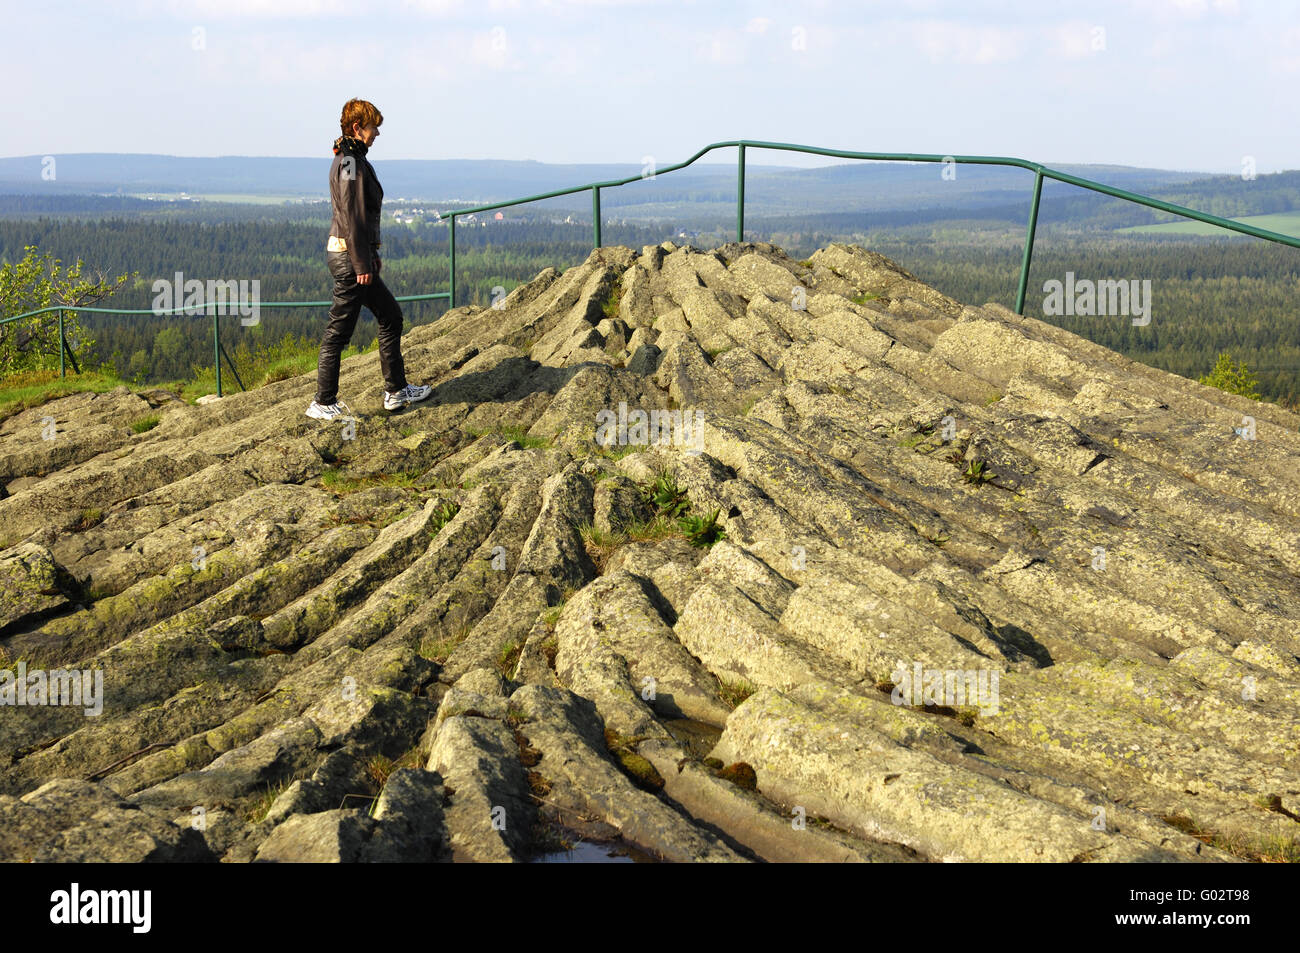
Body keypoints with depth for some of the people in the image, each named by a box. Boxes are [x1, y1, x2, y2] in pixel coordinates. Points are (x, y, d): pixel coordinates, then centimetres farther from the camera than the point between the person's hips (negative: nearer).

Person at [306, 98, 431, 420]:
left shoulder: (351, 159, 16)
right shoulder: (350, 161, -15)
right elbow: (351, 216, -20)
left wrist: (371, 254, 24)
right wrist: (361, 264, -20)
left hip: (356, 253, 11)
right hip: (348, 256, -11)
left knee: (390, 316, 14)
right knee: (339, 330, -2)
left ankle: (396, 391, 20)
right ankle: (323, 404, 7)